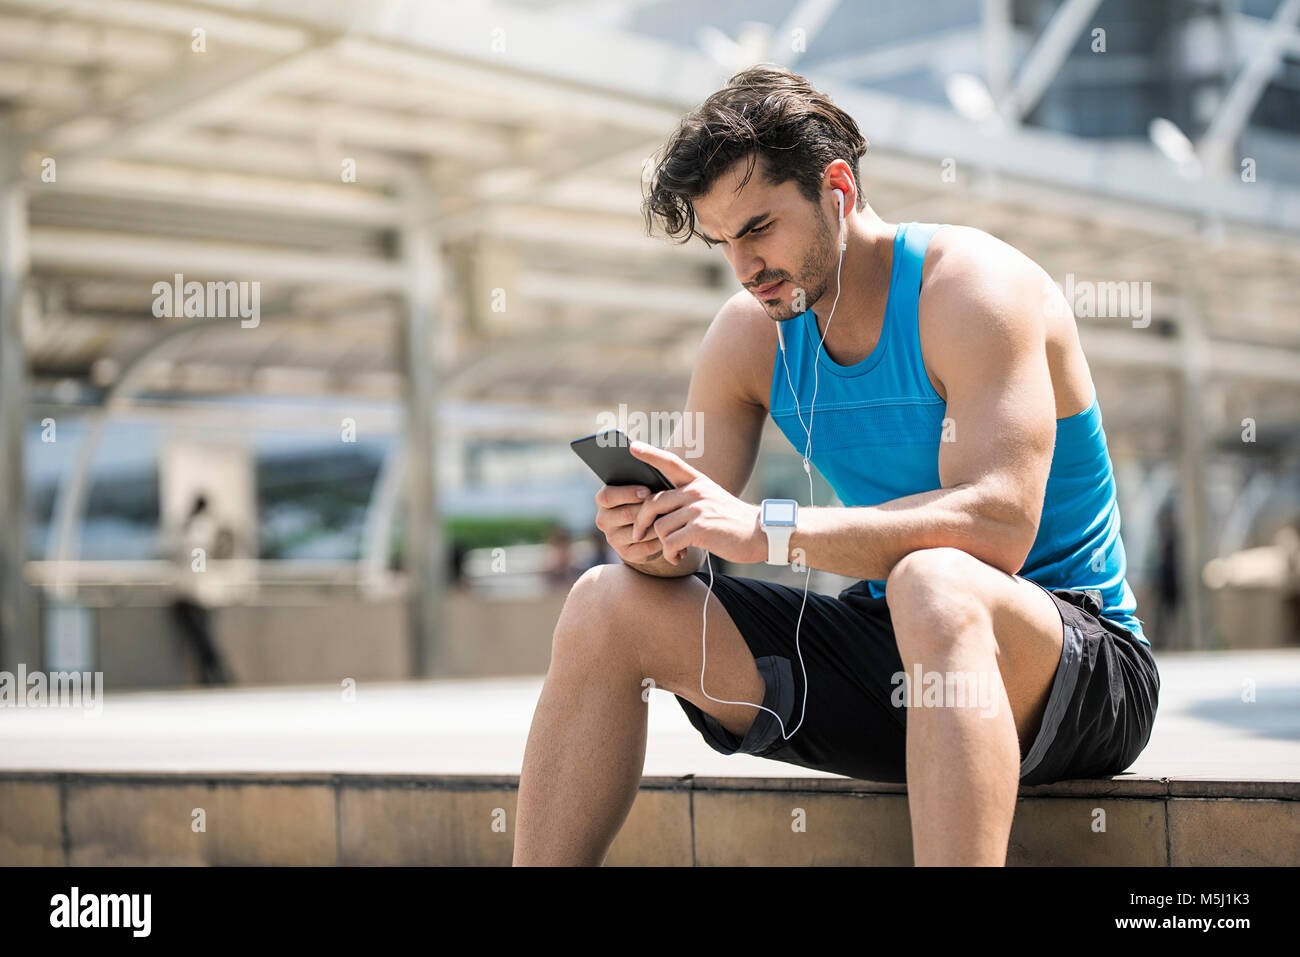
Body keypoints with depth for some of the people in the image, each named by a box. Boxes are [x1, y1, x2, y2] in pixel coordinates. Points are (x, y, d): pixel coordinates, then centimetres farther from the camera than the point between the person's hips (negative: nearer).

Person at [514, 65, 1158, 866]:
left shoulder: (973, 284, -15)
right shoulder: (750, 334, 4)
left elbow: (998, 525, -29)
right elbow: (692, 538, 2)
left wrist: (767, 531, -36)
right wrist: (650, 537, -24)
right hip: (890, 649, 6)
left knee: (932, 585, -40)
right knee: (608, 606, -5)